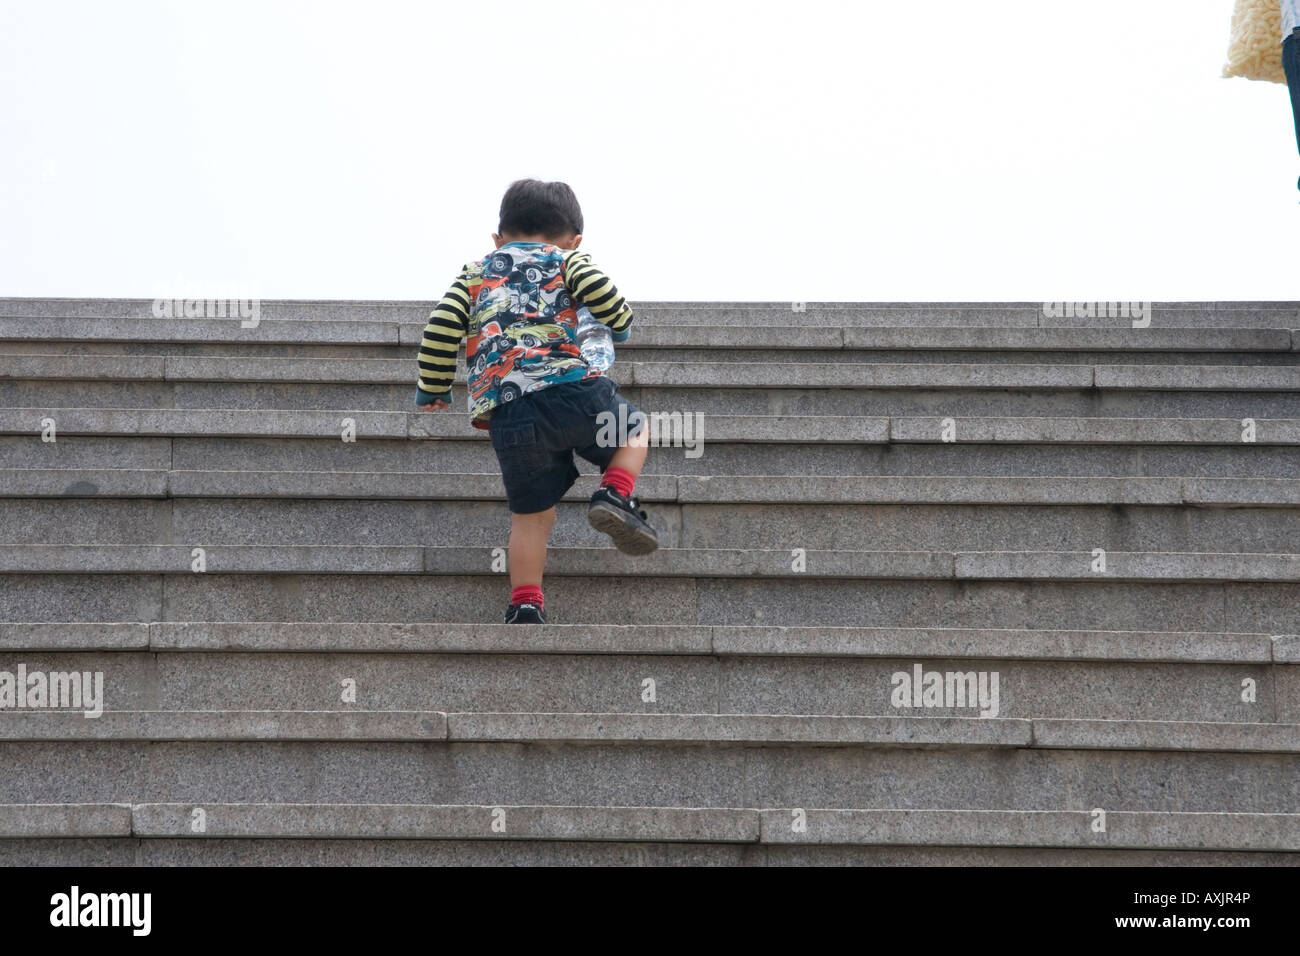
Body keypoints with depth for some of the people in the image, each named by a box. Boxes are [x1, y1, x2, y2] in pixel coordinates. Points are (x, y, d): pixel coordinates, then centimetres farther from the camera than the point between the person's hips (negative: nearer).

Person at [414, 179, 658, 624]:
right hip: (570, 388, -3)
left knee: (531, 514, 14)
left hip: (505, 415, 3)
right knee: (633, 427, 26)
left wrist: (432, 389, 27)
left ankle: (525, 605, 7)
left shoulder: (475, 273, 27)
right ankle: (616, 495, 1)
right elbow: (610, 303, 4)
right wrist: (620, 326, 28)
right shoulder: (568, 261, 19)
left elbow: (441, 328, 16)